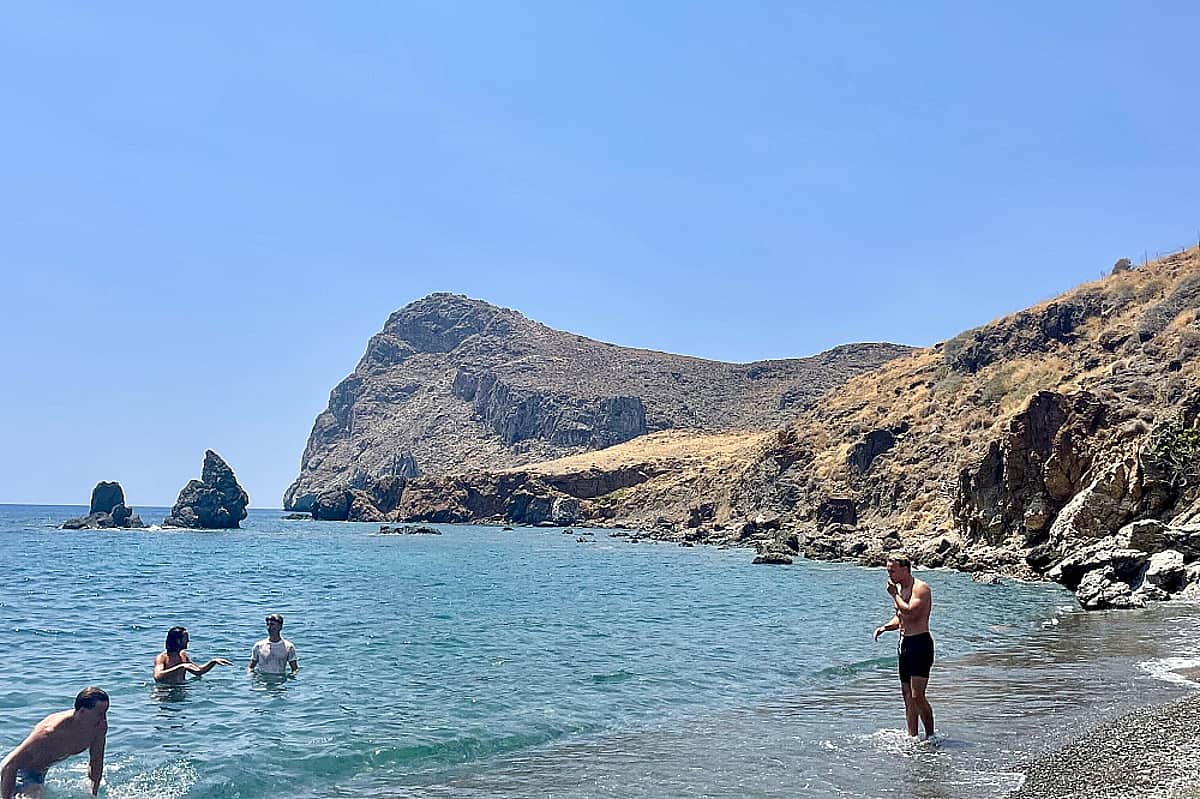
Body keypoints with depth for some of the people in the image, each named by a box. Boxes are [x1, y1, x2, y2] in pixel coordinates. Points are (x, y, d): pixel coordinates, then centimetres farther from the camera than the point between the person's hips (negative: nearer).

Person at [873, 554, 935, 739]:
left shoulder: (920, 588, -12)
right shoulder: (900, 588, 15)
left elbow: (910, 612, -26)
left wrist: (894, 594, -15)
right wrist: (885, 627, 7)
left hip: (920, 643, -9)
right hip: (904, 644, 9)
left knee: (917, 696, -11)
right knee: (908, 697, 11)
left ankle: (931, 736, 0)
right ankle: (912, 737, 17)